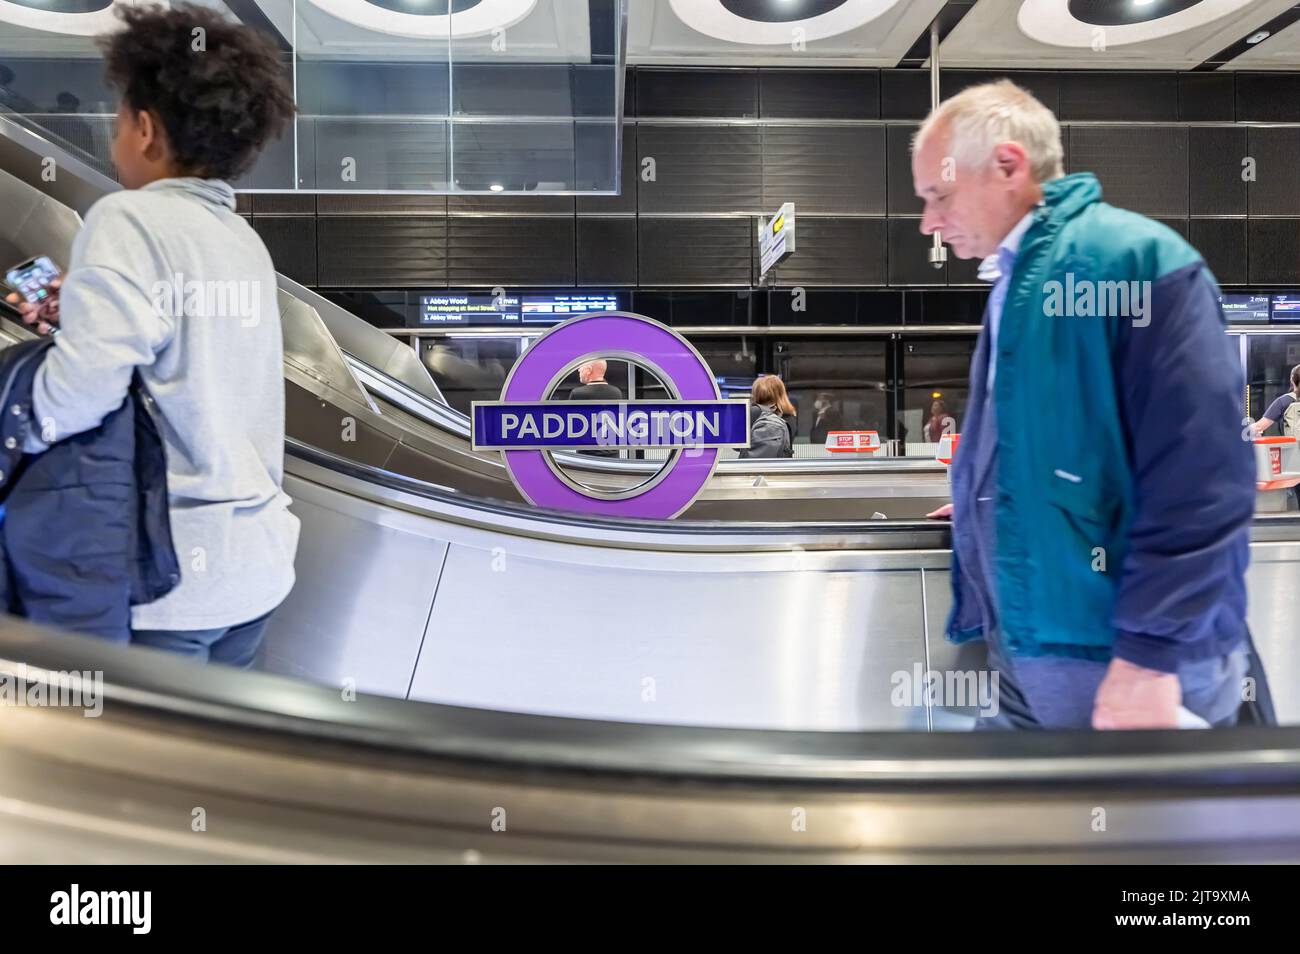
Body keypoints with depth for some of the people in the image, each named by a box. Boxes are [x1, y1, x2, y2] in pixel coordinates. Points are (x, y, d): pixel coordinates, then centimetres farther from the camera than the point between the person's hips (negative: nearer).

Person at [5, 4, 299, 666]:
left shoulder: (129, 219, -12)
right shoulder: (246, 242, 8)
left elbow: (83, 389, -22)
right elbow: (190, 357, 9)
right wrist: (81, 307, 11)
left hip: (171, 566, -7)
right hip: (256, 556, 7)